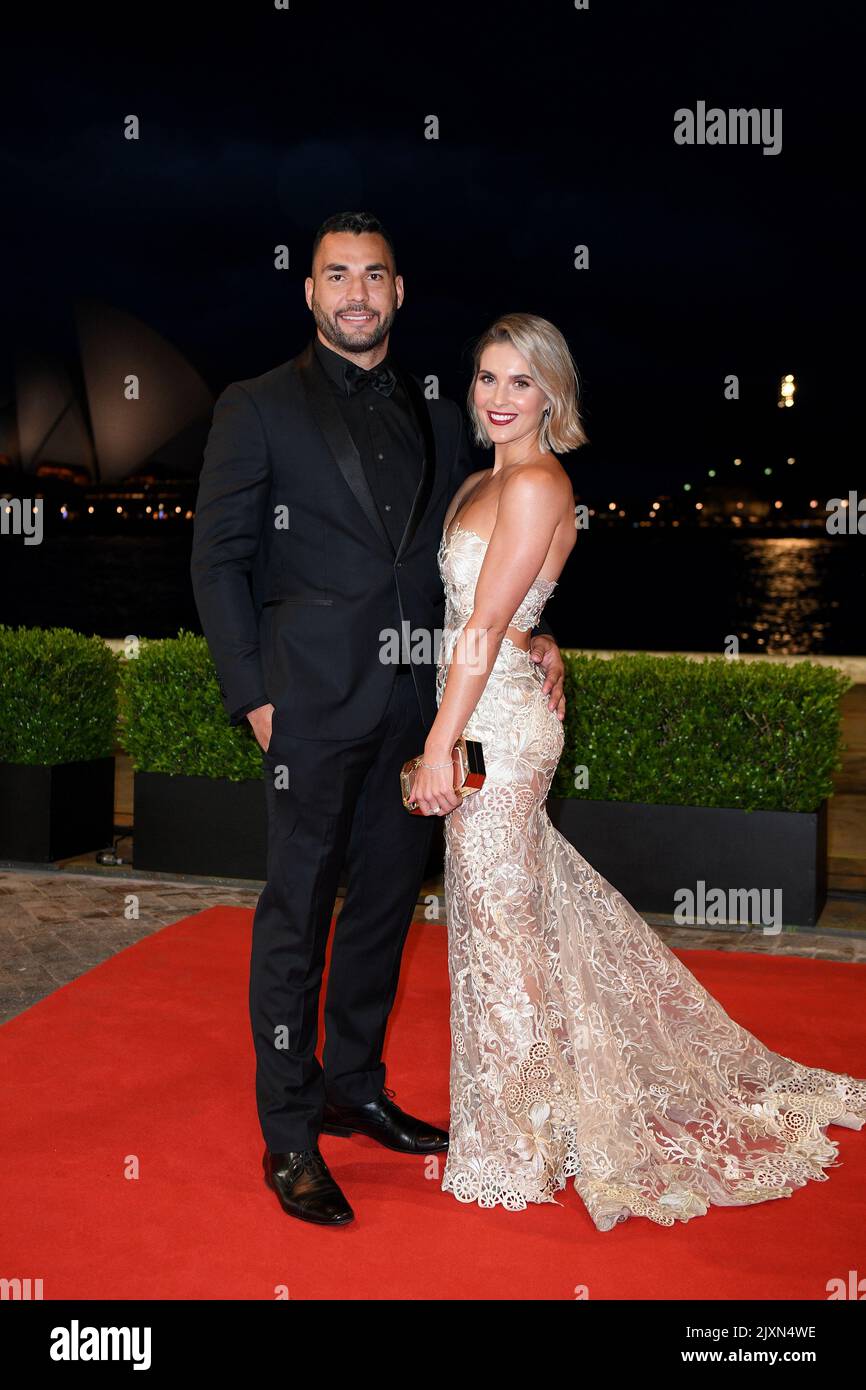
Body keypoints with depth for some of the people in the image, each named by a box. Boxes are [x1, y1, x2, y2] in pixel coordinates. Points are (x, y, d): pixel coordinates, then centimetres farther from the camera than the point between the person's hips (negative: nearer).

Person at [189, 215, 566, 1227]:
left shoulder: (436, 417, 14)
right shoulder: (258, 409, 2)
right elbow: (219, 559, -1)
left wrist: (526, 636, 2)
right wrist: (250, 694, -8)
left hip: (414, 702, 5)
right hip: (314, 701, -5)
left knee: (385, 903, 14)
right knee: (296, 914, 2)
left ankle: (355, 1088, 32)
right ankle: (289, 1135, 14)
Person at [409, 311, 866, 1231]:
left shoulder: (535, 485, -16)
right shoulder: (481, 483, 13)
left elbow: (485, 627, -19)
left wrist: (440, 748, -19)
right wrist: (444, 736, 12)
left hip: (498, 726, -9)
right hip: (487, 719, 9)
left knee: (498, 920, 2)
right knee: (526, 903, 19)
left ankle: (514, 1148, 19)